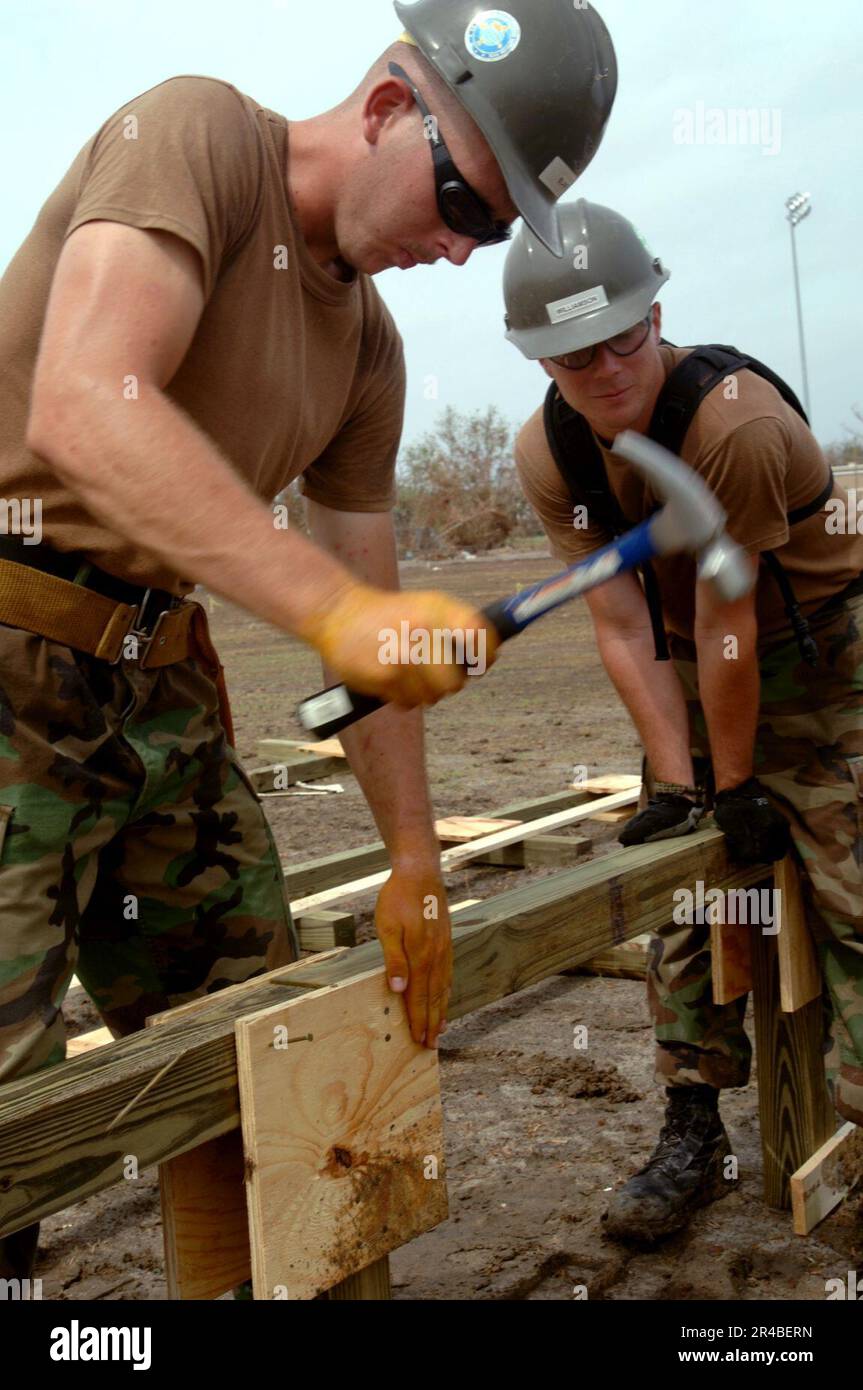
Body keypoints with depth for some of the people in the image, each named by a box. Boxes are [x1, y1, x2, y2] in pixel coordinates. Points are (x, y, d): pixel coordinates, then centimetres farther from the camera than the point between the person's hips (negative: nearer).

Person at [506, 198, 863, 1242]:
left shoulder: (736, 421, -32)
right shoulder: (547, 453, -13)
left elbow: (725, 624, -27)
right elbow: (623, 624, -14)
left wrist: (740, 784, -20)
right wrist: (673, 782, -17)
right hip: (693, 674, 5)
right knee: (681, 900, 5)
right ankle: (691, 1137, 16)